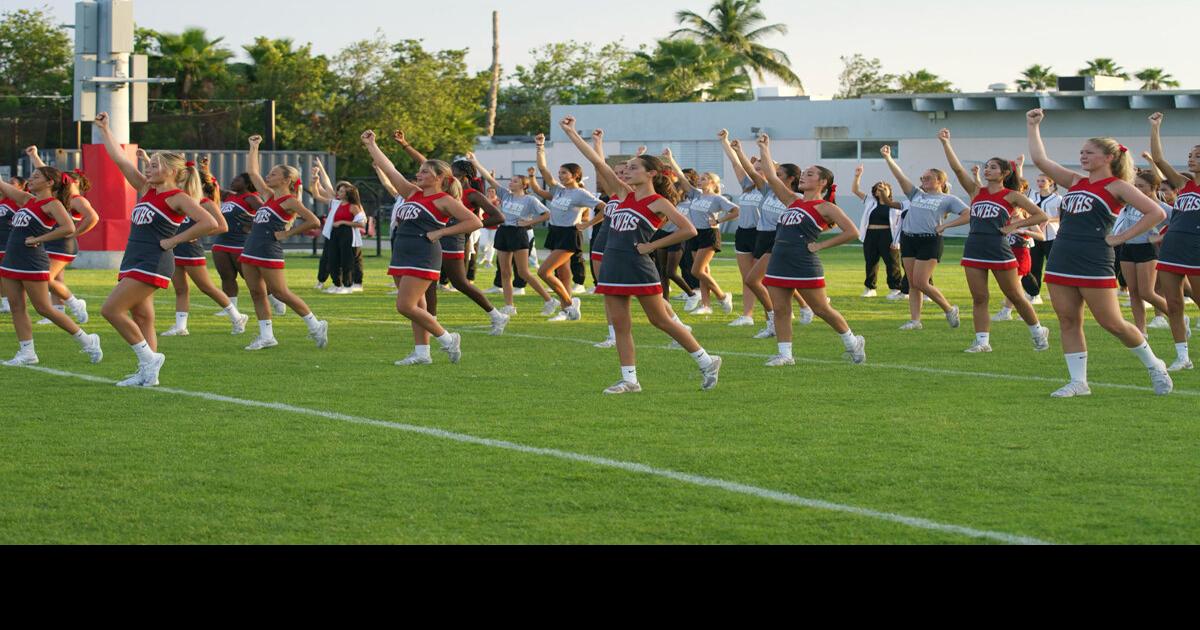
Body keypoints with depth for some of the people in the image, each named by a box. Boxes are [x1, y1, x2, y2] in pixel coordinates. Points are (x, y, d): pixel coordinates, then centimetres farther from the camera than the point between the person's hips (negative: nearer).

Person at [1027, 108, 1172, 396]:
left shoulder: (1117, 186, -3)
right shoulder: (1074, 181, 16)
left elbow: (1156, 213, -10)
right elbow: (1040, 159, 18)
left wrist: (1120, 238, -10)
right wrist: (1033, 127, 16)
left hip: (1093, 264, -7)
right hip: (1061, 261, 7)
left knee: (1112, 323, -3)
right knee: (1068, 322, 4)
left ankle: (1155, 366, 14)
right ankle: (1078, 382, 9)